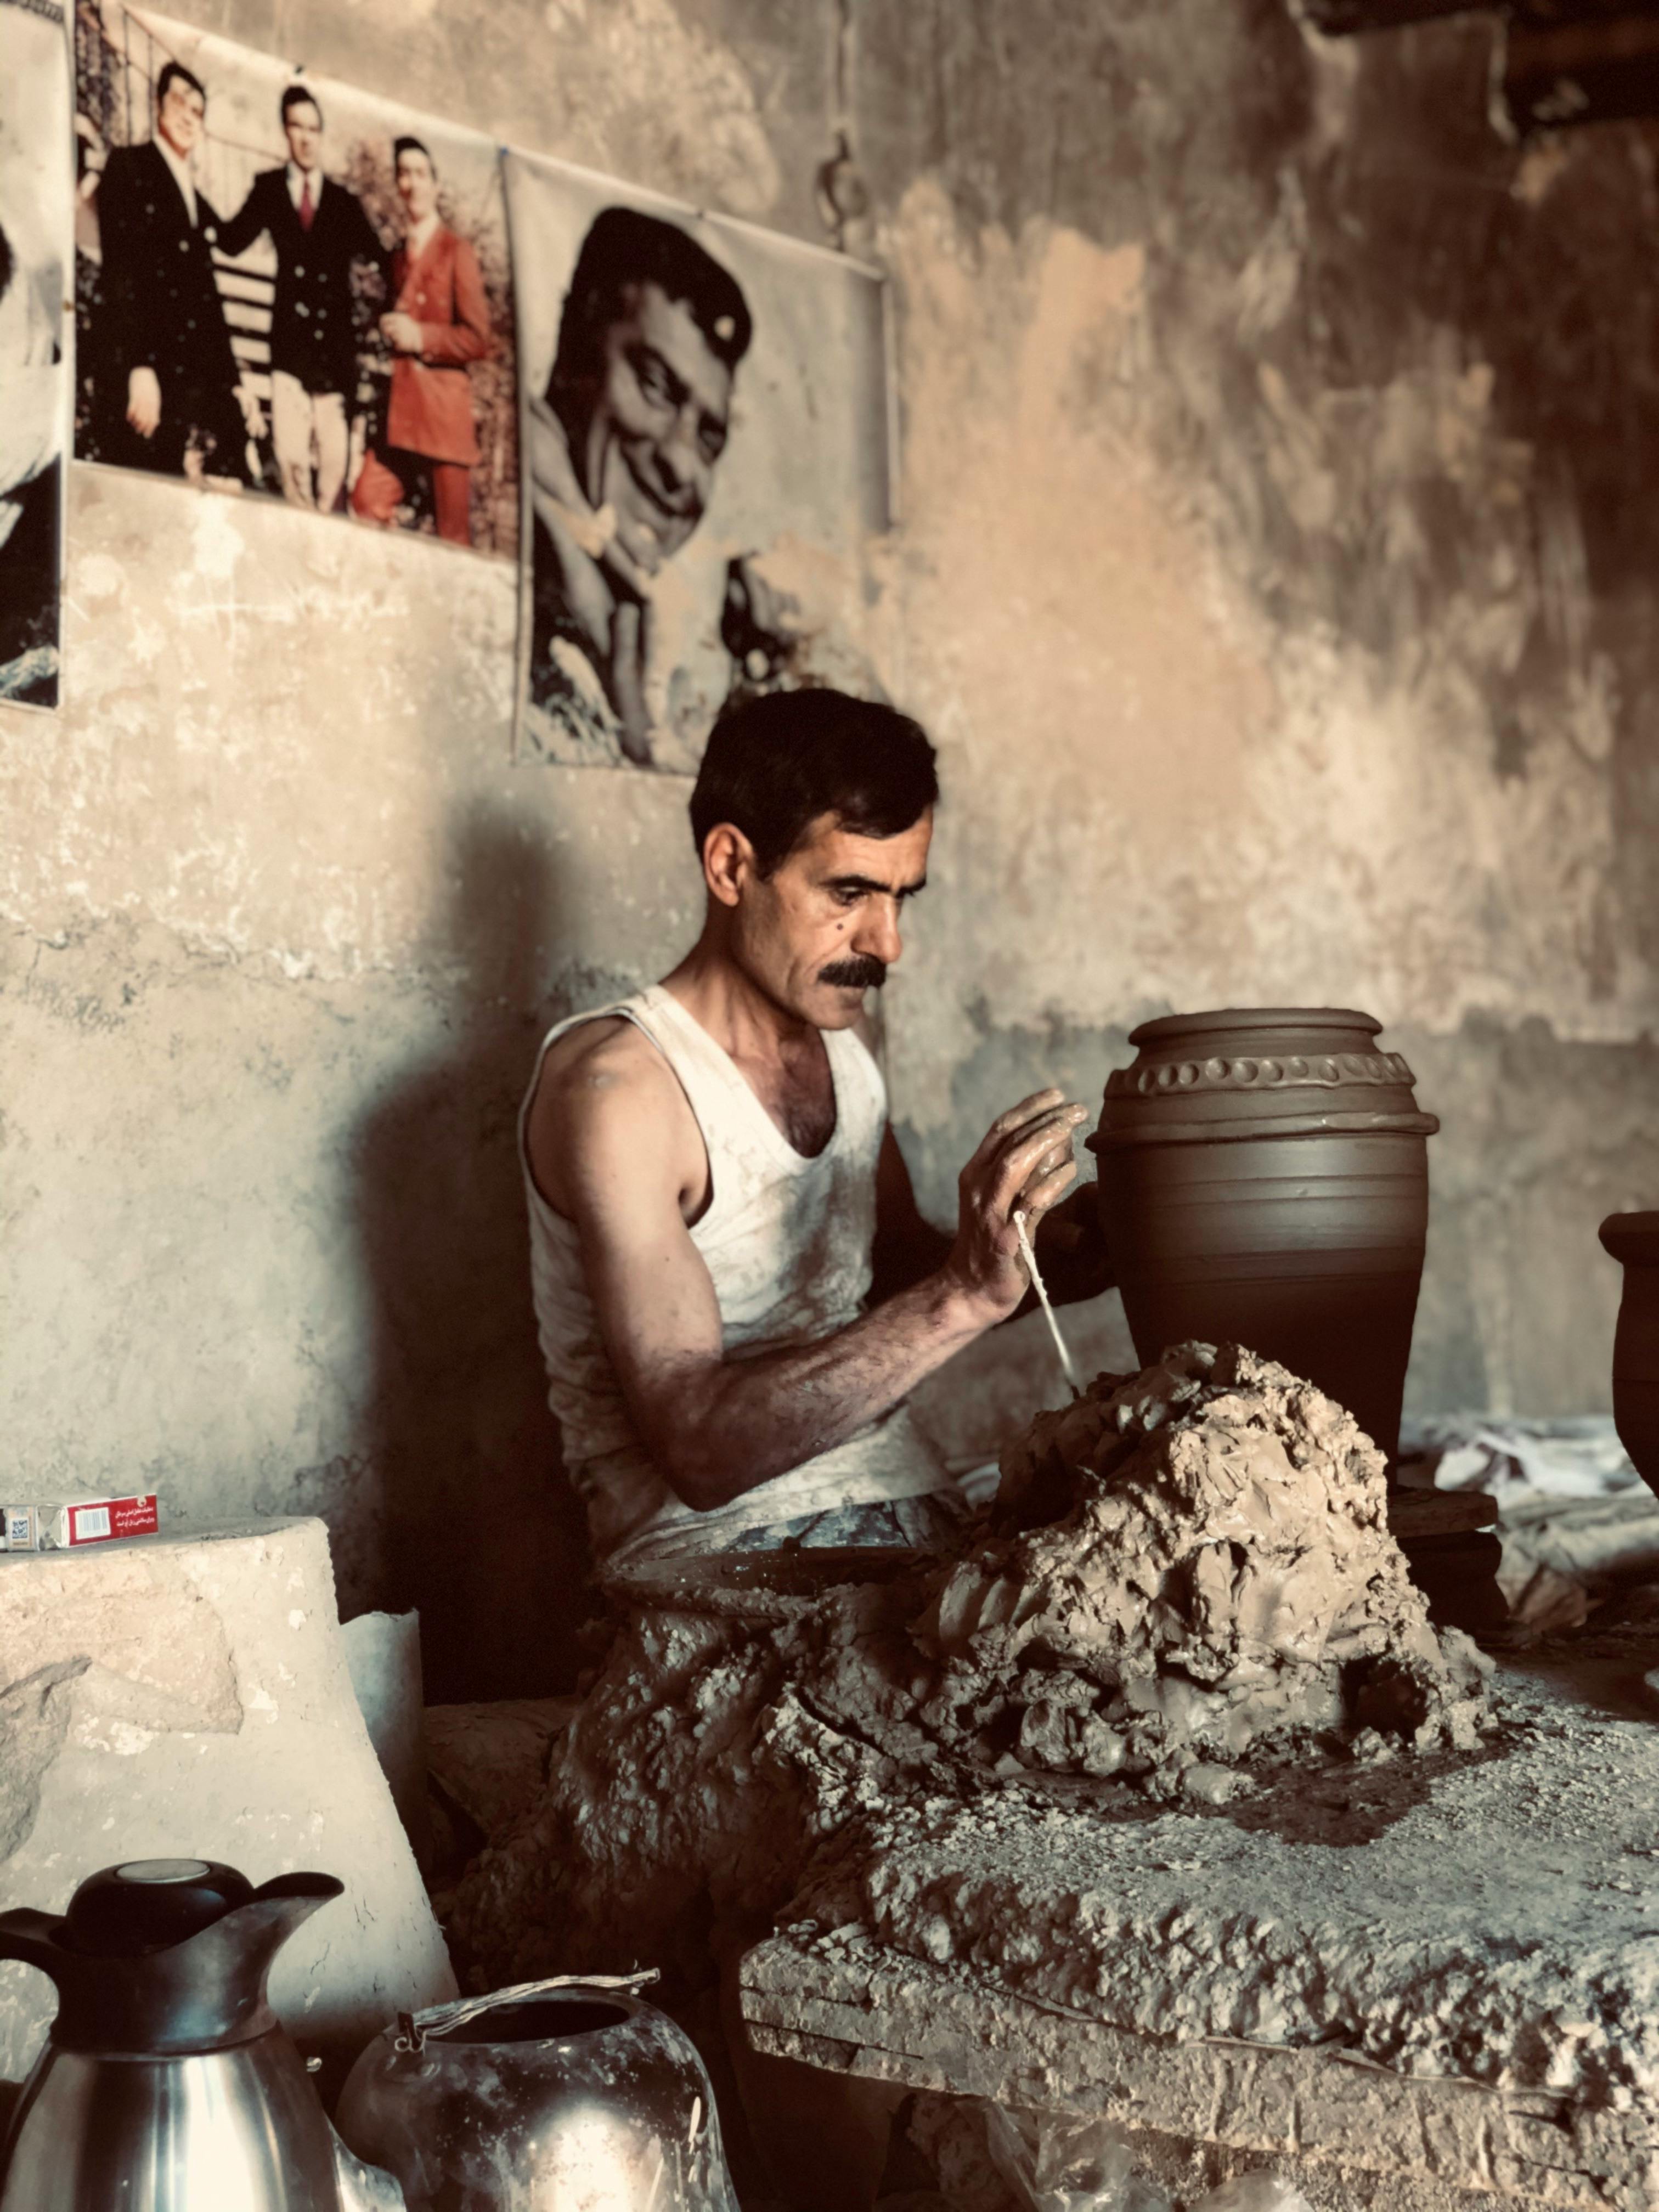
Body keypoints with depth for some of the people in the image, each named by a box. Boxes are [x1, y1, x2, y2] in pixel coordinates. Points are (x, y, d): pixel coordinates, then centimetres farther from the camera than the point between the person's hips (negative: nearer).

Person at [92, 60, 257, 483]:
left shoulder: (200, 203, 26)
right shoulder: (128, 167, 7)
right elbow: (121, 272, -6)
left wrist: (234, 383, 12)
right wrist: (139, 367, -17)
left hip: (201, 383, 6)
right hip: (145, 373, -6)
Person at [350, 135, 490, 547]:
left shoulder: (457, 251, 1)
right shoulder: (397, 257, 19)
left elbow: (479, 338, -5)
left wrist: (419, 336, -12)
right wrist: (389, 332, 5)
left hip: (443, 410, -6)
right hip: (399, 411, 6)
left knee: (453, 538, -4)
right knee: (366, 503, -8)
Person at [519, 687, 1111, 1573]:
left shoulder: (841, 1035, 12)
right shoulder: (615, 1085, -13)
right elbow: (701, 1449, -21)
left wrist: (1047, 1258, 6)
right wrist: (964, 1295, -28)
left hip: (919, 1520, 8)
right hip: (727, 1548, -8)